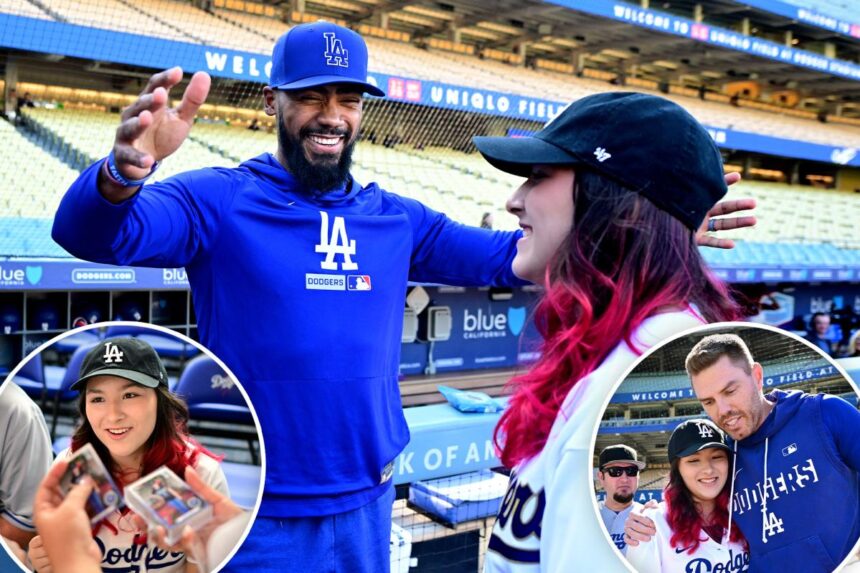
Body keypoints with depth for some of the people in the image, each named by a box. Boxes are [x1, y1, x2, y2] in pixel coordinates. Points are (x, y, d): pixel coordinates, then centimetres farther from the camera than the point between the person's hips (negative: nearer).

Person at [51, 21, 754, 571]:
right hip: (254, 516, -3)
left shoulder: (397, 219, 5)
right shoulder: (218, 200, -9)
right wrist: (124, 173, -45)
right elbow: (90, 234, -21)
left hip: (366, 505, 4)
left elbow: (506, 255, 5)